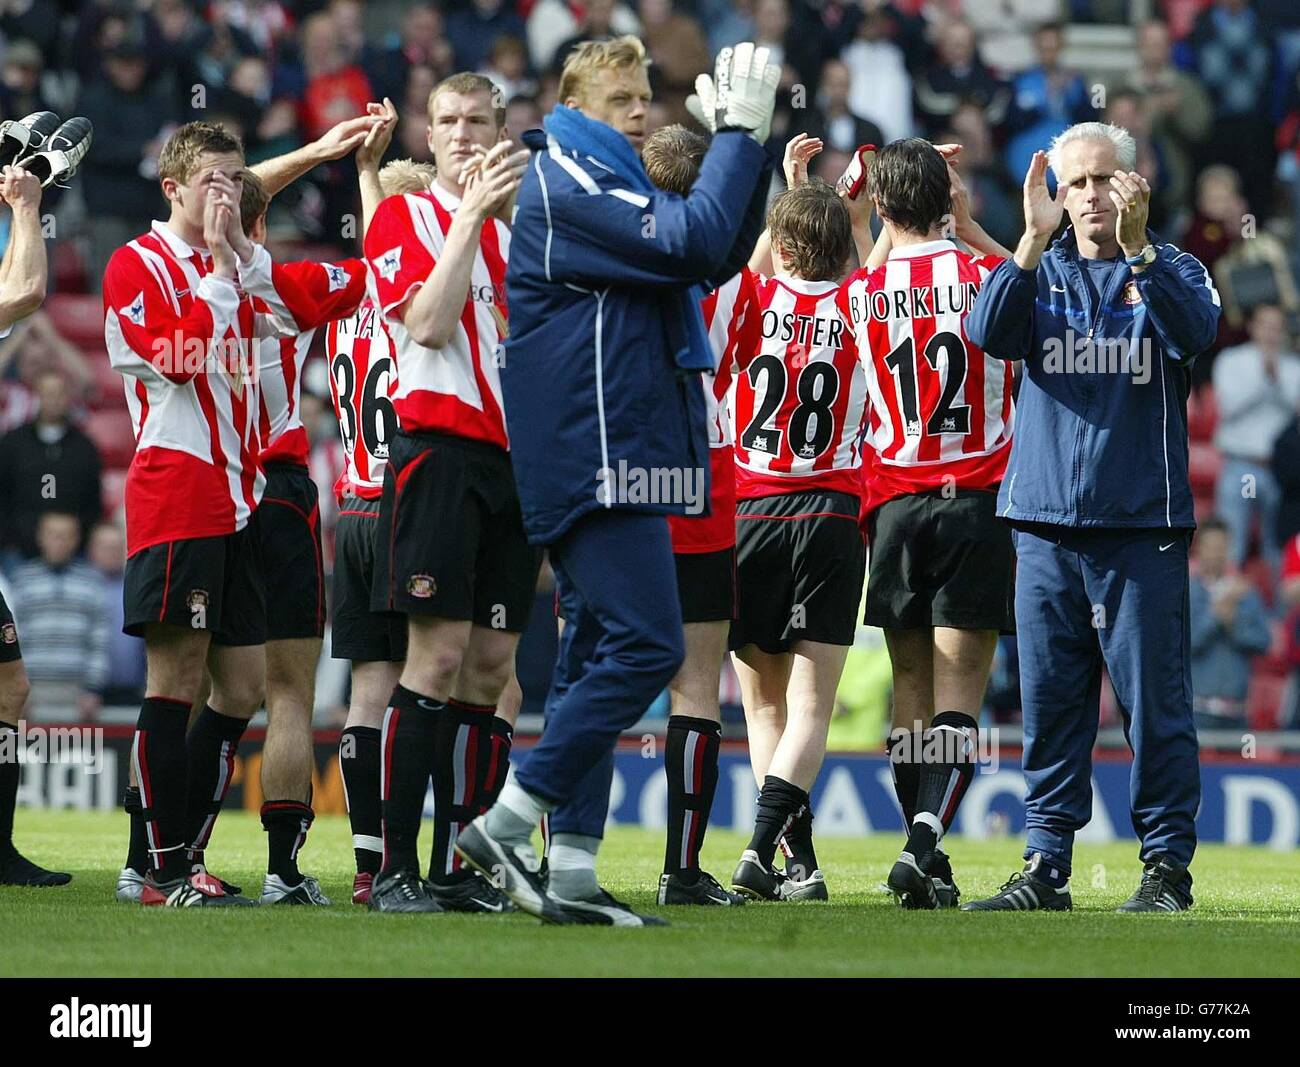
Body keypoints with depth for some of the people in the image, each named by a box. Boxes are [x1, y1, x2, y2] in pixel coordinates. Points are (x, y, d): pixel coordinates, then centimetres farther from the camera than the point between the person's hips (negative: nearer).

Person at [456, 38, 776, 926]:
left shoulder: (609, 187, 22)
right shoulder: (566, 183, -10)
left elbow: (720, 258, 19)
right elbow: (695, 242, -20)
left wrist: (744, 140, 9)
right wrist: (739, 133, -13)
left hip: (611, 459, 11)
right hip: (596, 453, -11)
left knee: (601, 657, 8)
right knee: (645, 645, -15)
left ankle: (570, 874, 7)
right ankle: (505, 826, -13)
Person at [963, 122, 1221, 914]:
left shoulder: (1171, 270, 6)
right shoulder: (1041, 273, 12)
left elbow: (1196, 331, -16)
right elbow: (989, 333, -8)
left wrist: (1136, 245, -28)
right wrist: (1035, 239, -20)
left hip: (1141, 522, -2)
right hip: (1047, 522, 2)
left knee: (1155, 700, -3)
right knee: (1050, 701, 4)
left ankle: (1168, 867, 2)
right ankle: (1046, 864, 10)